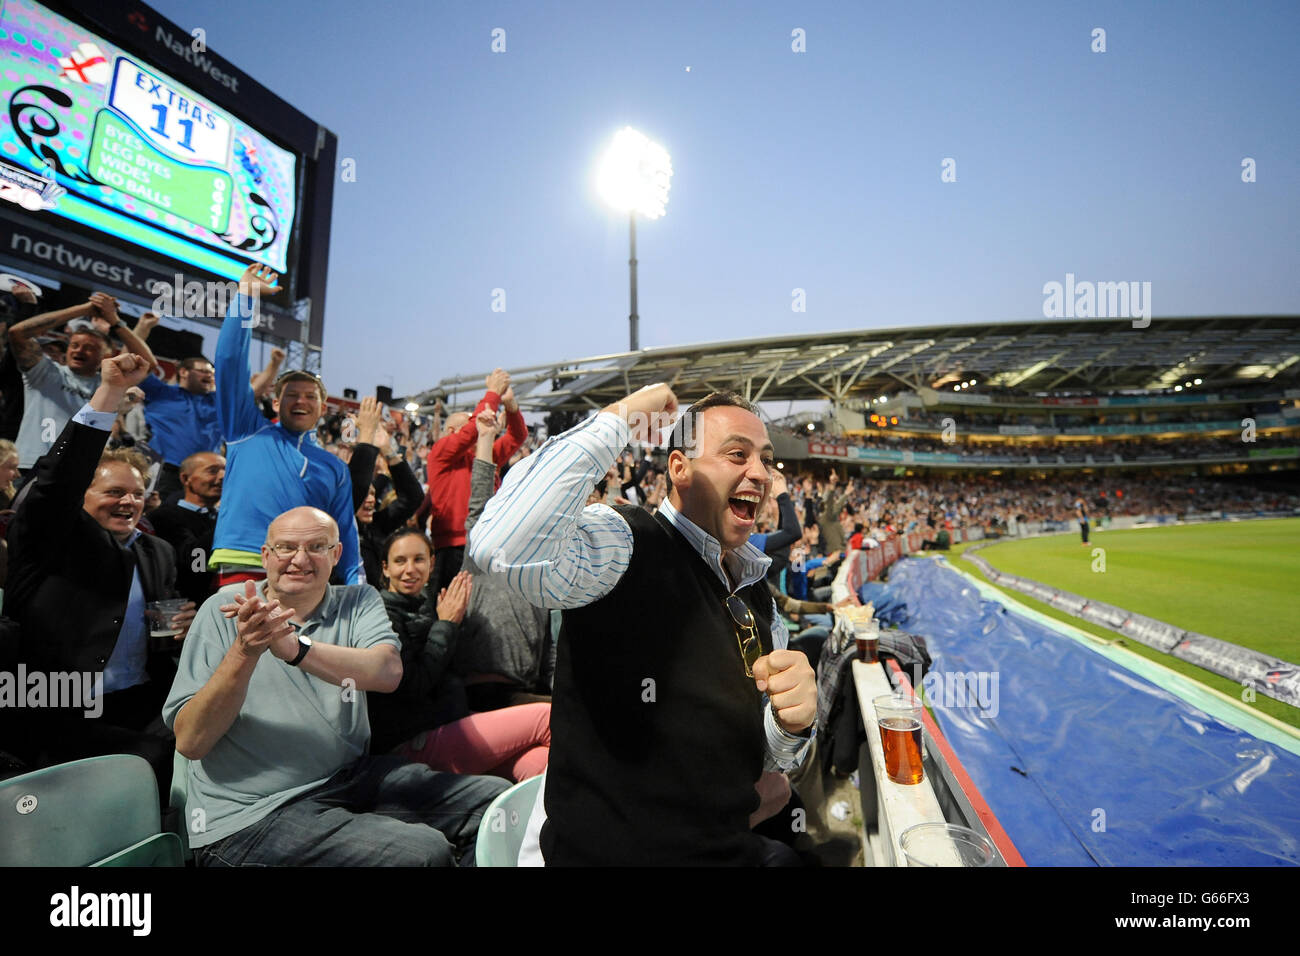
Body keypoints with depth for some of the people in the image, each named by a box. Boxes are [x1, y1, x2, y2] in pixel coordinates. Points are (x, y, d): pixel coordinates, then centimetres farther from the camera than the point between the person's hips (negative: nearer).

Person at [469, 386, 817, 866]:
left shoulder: (757, 596, 7)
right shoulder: (625, 542, -15)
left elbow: (768, 756, 14)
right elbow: (501, 545, -37)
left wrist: (793, 720, -11)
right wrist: (617, 418, -26)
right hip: (600, 849, -7)